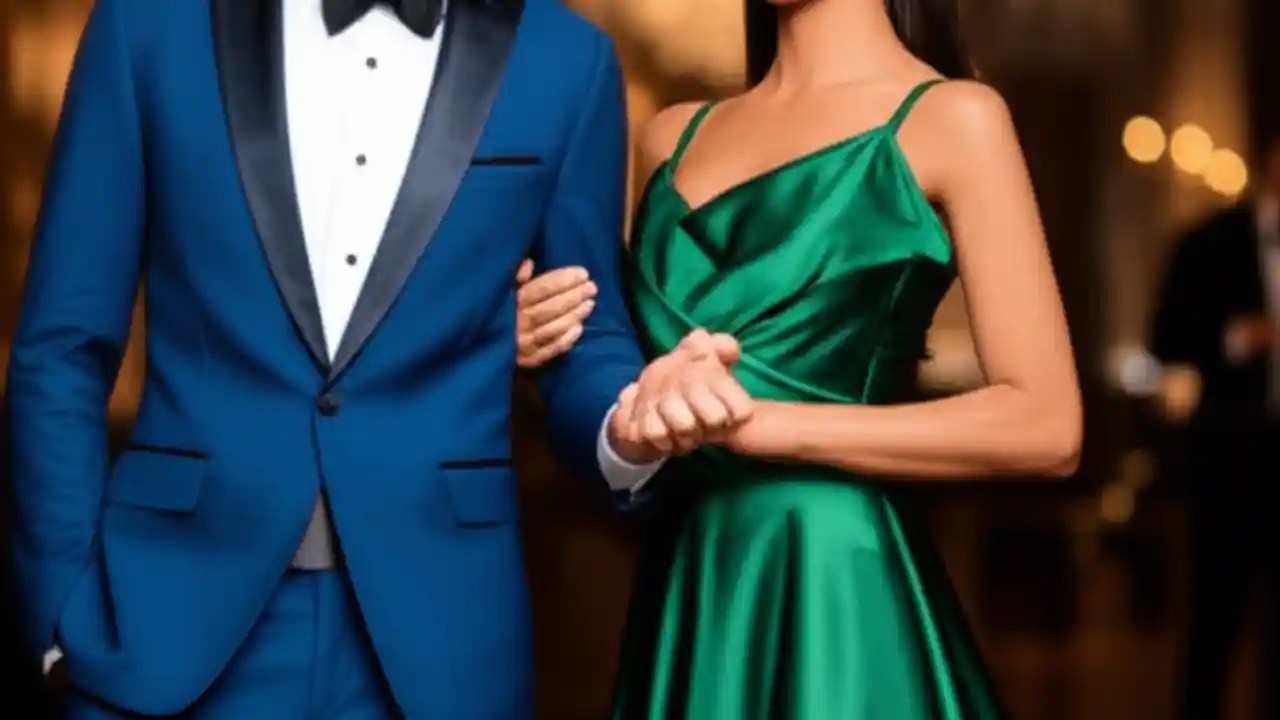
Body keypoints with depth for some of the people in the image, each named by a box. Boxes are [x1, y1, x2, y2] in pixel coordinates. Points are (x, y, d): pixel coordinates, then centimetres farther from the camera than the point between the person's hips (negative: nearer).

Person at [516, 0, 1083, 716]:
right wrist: (557, 352, -1)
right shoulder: (673, 136, 12)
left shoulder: (952, 118, -5)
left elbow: (1047, 425, -13)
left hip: (837, 592, -5)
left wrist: (758, 421, -19)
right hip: (684, 591, 5)